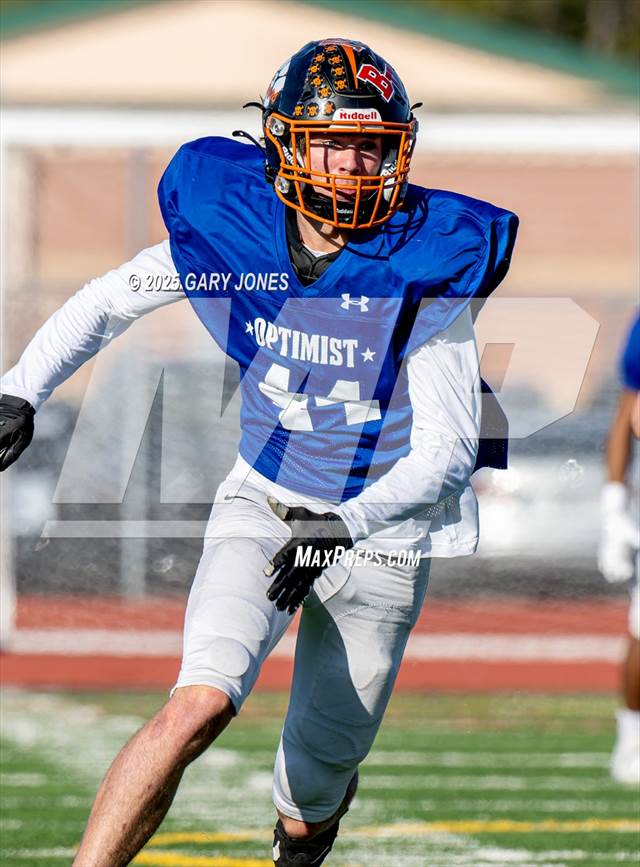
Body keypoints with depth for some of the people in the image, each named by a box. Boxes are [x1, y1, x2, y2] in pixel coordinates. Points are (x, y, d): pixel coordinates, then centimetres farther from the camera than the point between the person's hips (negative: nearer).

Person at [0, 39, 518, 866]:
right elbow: (109, 301, 5)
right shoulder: (232, 231, -12)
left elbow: (448, 448, -19)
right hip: (261, 508, 1)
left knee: (316, 780, 10)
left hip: (380, 533, -1)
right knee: (201, 704, -25)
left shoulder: (425, 270, -19)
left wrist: (345, 526, -31)